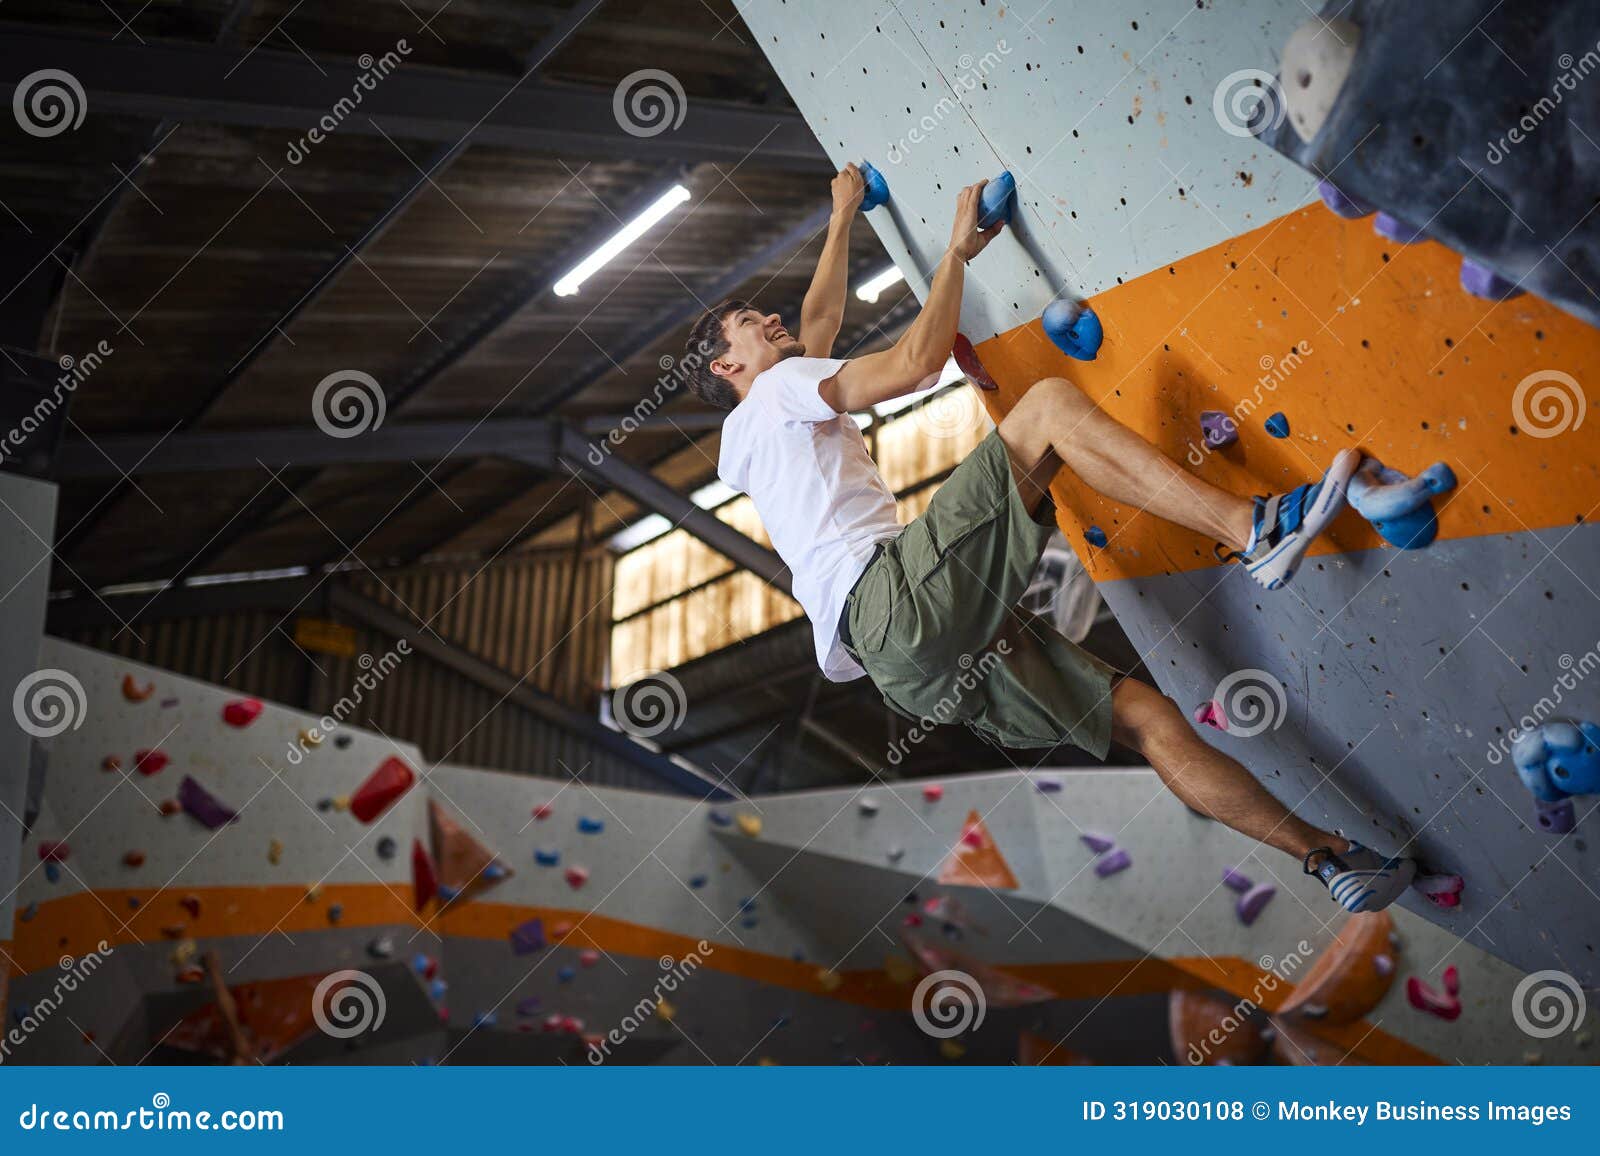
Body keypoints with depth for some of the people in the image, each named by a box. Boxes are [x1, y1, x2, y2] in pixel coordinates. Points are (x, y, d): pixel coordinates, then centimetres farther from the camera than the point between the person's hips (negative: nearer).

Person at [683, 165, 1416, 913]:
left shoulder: (746, 448, 35)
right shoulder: (774, 392, 10)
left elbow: (821, 316, 48)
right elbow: (914, 363, -1)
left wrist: (841, 218, 55)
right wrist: (957, 249, 13)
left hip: (917, 666, 9)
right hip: (893, 596, -9)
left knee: (1145, 715, 5)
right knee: (1051, 403, -11)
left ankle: (1327, 856, 9)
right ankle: (1254, 529, -20)